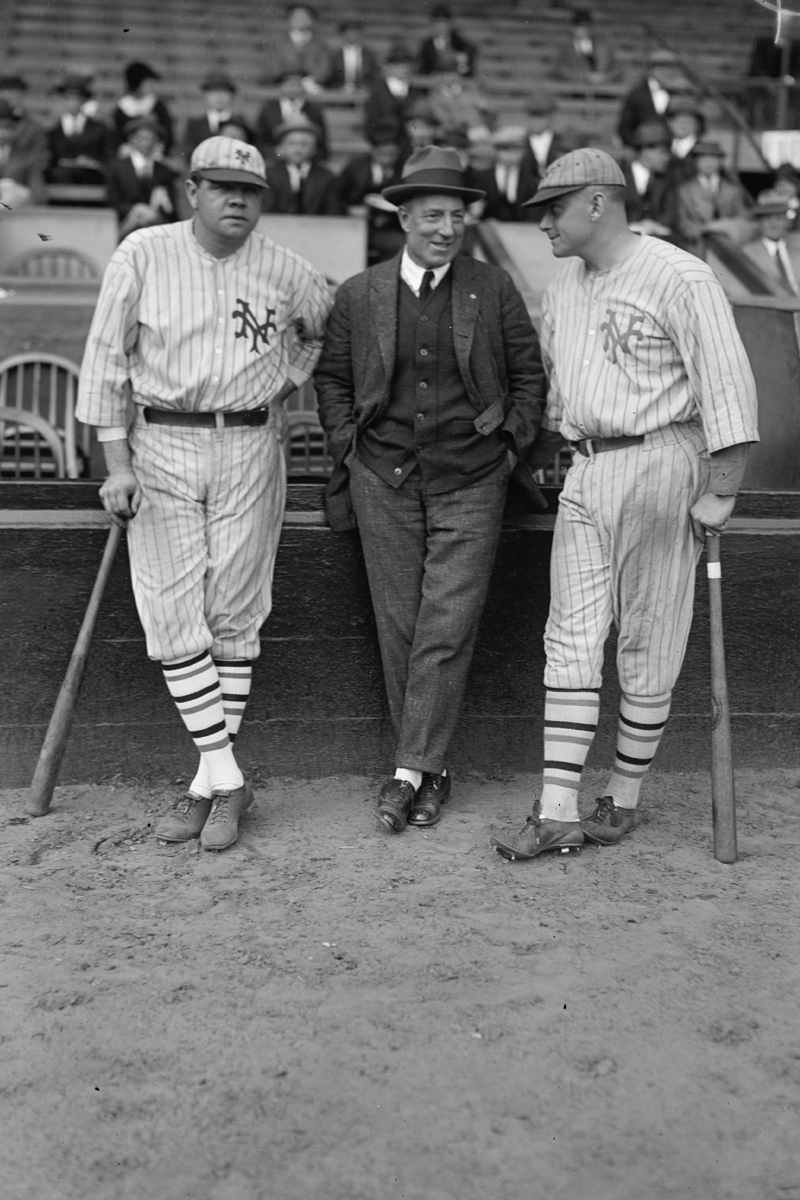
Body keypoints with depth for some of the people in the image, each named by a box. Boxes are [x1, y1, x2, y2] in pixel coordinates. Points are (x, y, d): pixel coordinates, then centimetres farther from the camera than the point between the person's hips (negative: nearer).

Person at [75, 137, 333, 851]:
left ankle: (214, 783, 13)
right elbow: (106, 358, 0)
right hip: (161, 448, 0)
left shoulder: (285, 271, 2)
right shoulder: (143, 255, -2)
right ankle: (226, 779, 3)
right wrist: (116, 462, -6)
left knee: (234, 621, 2)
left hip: (250, 450, 1)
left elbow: (325, 327, 22)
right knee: (172, 621, -6)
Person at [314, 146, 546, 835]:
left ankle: (412, 771, 0)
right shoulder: (360, 295, 4)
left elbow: (528, 373, 10)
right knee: (399, 625, 3)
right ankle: (432, 769, 14)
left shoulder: (495, 291, 2)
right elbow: (331, 377, 14)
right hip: (384, 479, 2)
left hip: (471, 481, -1)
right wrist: (348, 444, 4)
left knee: (447, 628, -7)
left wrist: (512, 443, 2)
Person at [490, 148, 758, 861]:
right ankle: (558, 812, 2)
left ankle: (625, 799, 15)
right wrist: (539, 456, 23)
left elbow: (728, 387, -13)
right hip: (586, 473, 7)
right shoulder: (567, 283, 15)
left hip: (660, 464, -7)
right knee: (571, 640, 1)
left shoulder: (679, 278, -10)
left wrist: (721, 491, -16)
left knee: (648, 646, 2)